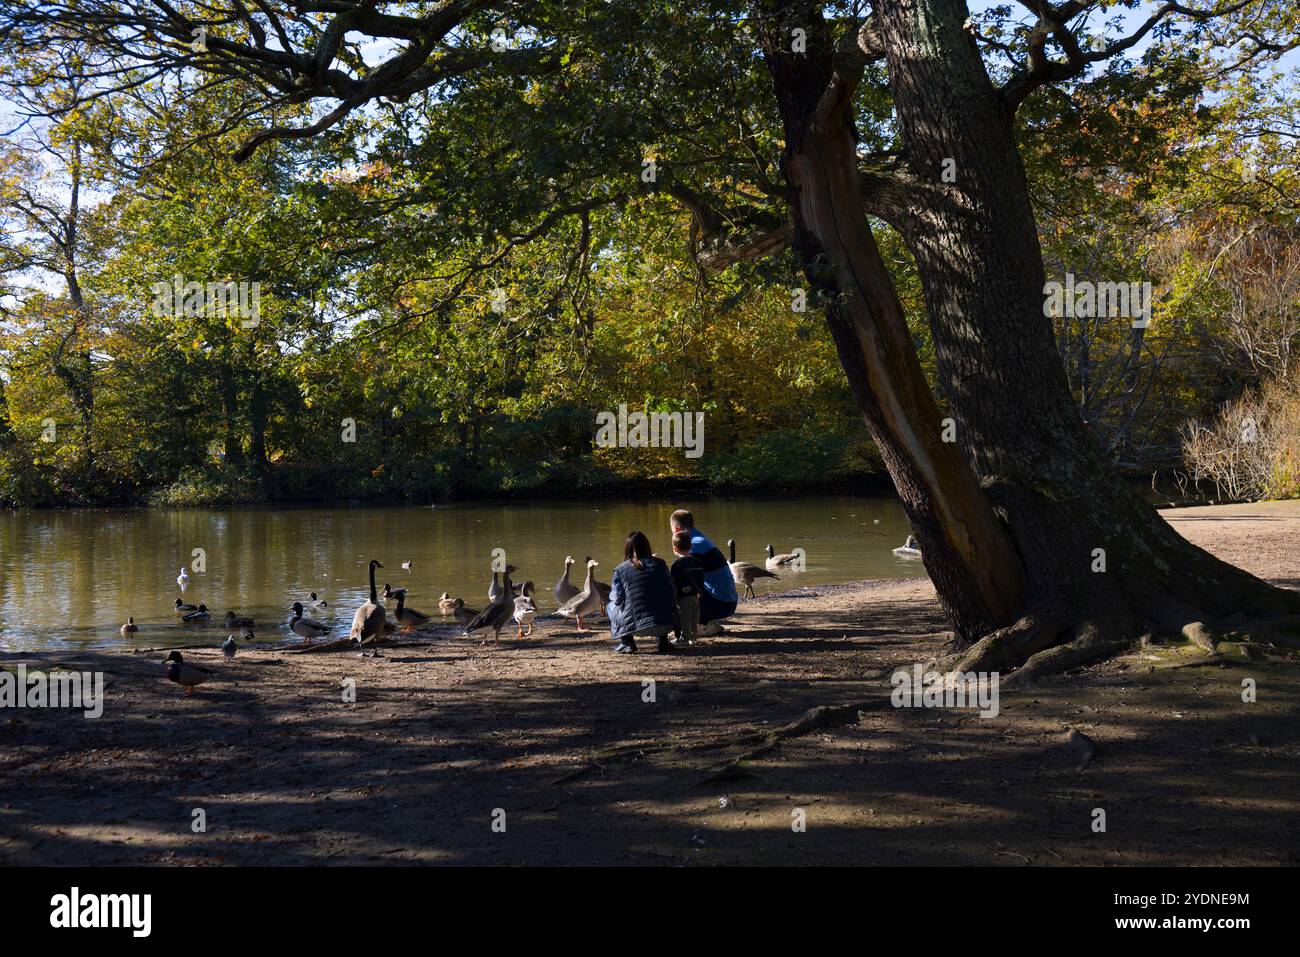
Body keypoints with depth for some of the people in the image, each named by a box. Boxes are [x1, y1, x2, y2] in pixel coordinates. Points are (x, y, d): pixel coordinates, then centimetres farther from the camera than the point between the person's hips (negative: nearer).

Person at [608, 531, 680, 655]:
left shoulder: (620, 570, 3)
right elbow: (672, 592, 9)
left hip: (636, 626, -2)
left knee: (610, 606, 26)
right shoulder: (661, 564, 10)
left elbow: (617, 598, 0)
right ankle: (663, 642, 24)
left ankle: (627, 643, 12)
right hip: (665, 625, 2)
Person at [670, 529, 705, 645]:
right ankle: (693, 637, 21)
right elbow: (701, 580, 14)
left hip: (683, 596, -7)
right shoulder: (697, 562, 8)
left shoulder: (677, 564, -14)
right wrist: (700, 592, 23)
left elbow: (674, 583, -15)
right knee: (694, 618, 14)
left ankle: (683, 637, 2)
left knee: (683, 618, 0)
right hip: (695, 596, 7)